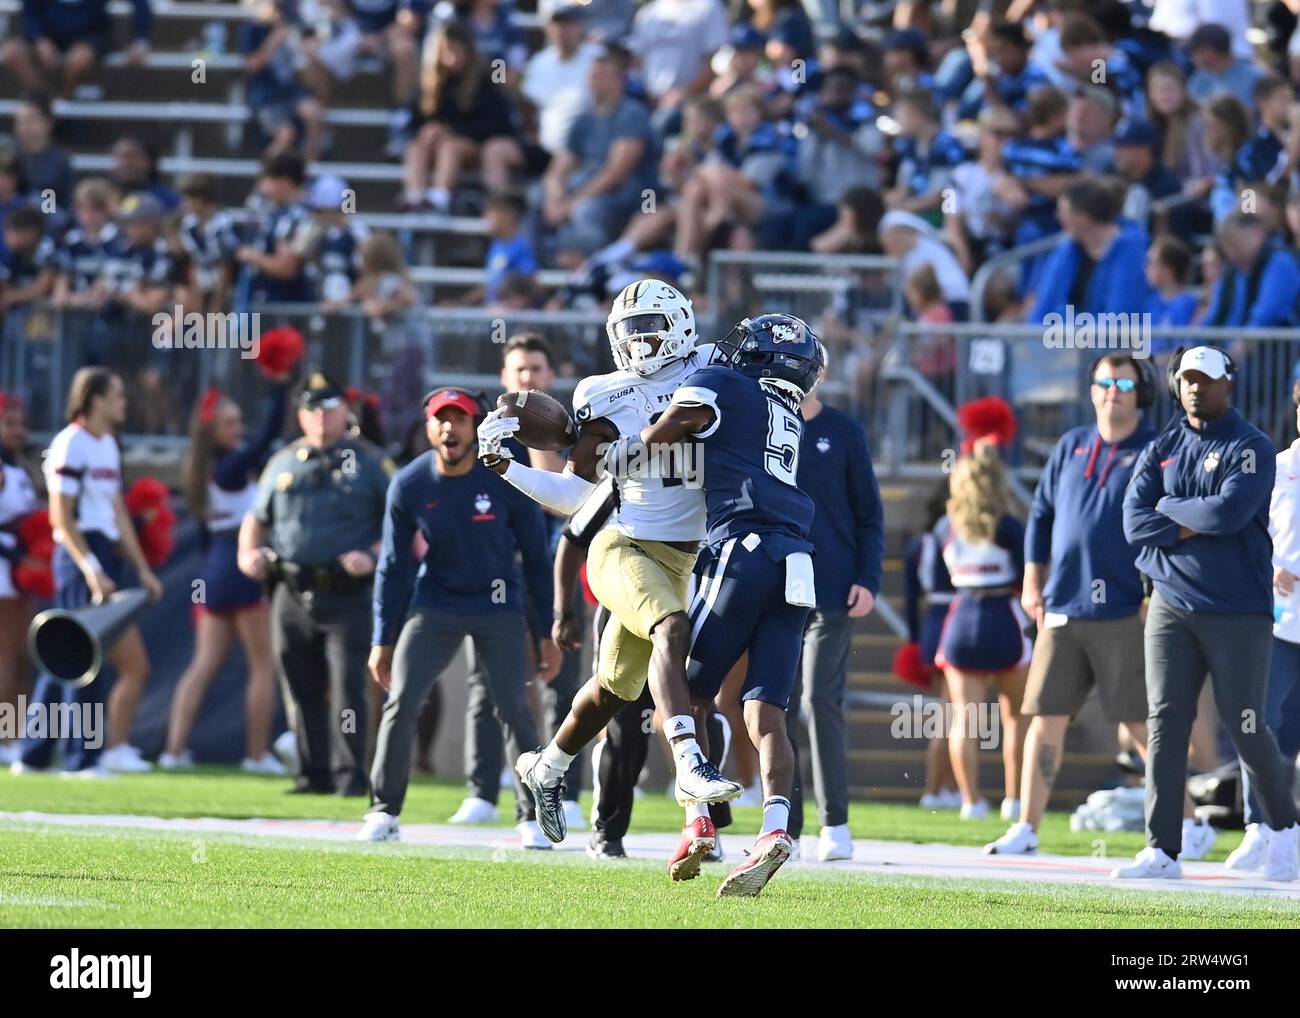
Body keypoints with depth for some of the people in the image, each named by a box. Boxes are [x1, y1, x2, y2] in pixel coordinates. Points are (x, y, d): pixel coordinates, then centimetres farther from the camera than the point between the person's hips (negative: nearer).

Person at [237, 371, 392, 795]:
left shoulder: (369, 462, 4)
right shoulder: (283, 463, 16)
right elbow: (256, 518, 24)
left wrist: (373, 556, -11)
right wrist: (249, 553, 5)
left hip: (347, 596, -4)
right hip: (292, 596, 4)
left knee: (347, 687, -11)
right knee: (301, 688, 6)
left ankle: (350, 774, -10)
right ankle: (314, 773, 13)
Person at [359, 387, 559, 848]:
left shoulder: (507, 480, -14)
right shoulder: (409, 485, -10)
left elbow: (537, 558, -5)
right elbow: (394, 567, 0)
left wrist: (548, 633, -4)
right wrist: (383, 640, 0)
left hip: (498, 606, -1)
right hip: (435, 604, 1)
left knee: (513, 707, -9)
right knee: (401, 701, -10)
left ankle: (531, 817, 3)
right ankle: (384, 813, 0)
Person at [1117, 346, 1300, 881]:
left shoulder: (1251, 449, -3)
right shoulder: (1161, 450, 12)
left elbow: (1230, 511, -19)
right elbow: (1136, 523, 1)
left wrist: (1169, 507, -5)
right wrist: (1195, 526, -11)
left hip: (1238, 611, -4)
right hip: (1172, 607, 4)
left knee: (1245, 727, -3)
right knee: (1165, 723, -3)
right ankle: (1162, 851, -3)